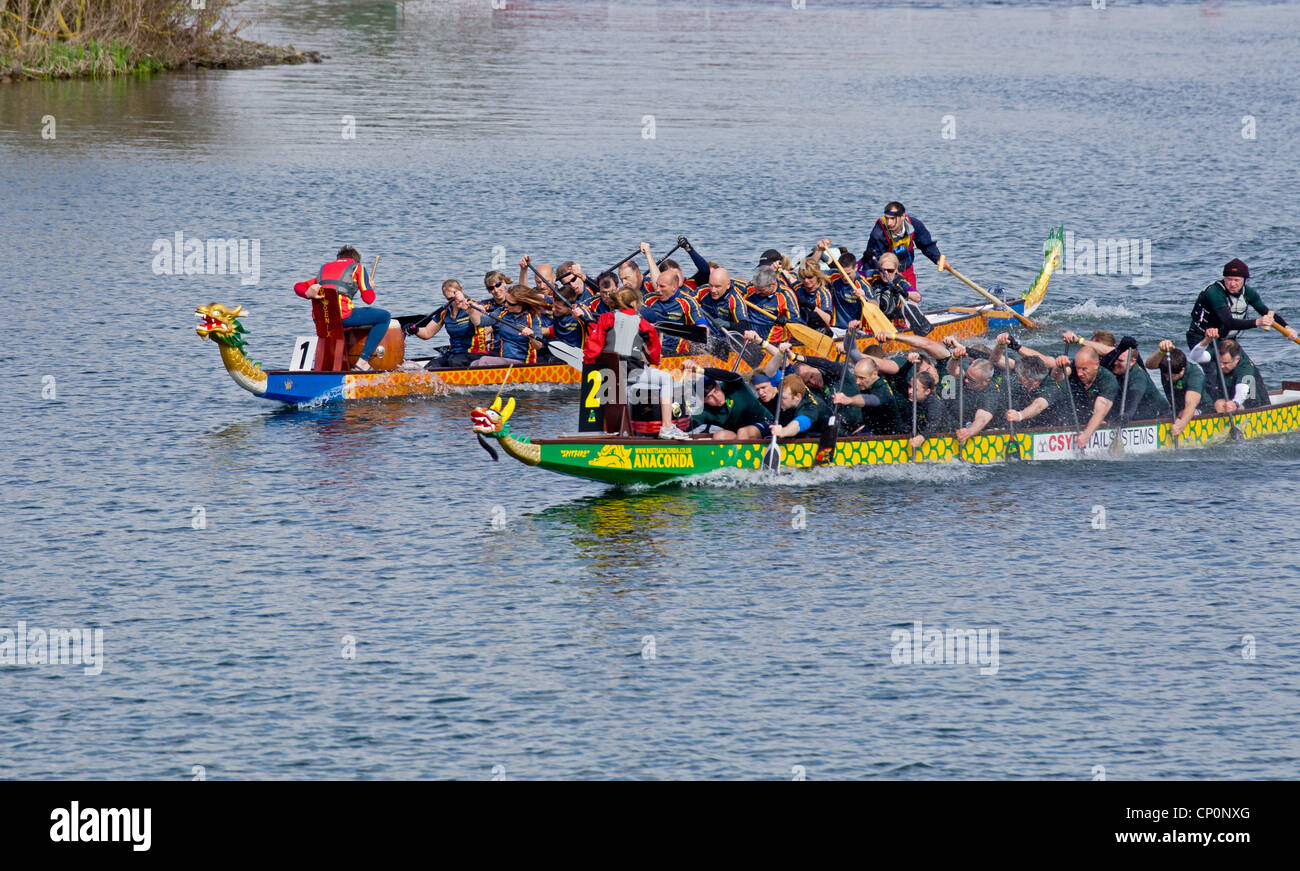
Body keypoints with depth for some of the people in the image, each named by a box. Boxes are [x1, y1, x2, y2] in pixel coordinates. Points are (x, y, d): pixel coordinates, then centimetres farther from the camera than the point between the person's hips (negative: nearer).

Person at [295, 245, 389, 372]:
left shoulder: (325, 268, 29)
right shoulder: (357, 267, 14)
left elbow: (298, 287, 18)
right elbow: (368, 299, 6)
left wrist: (308, 294, -3)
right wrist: (370, 288, 28)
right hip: (342, 316, -6)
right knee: (384, 317, 9)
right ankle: (363, 361, -2)